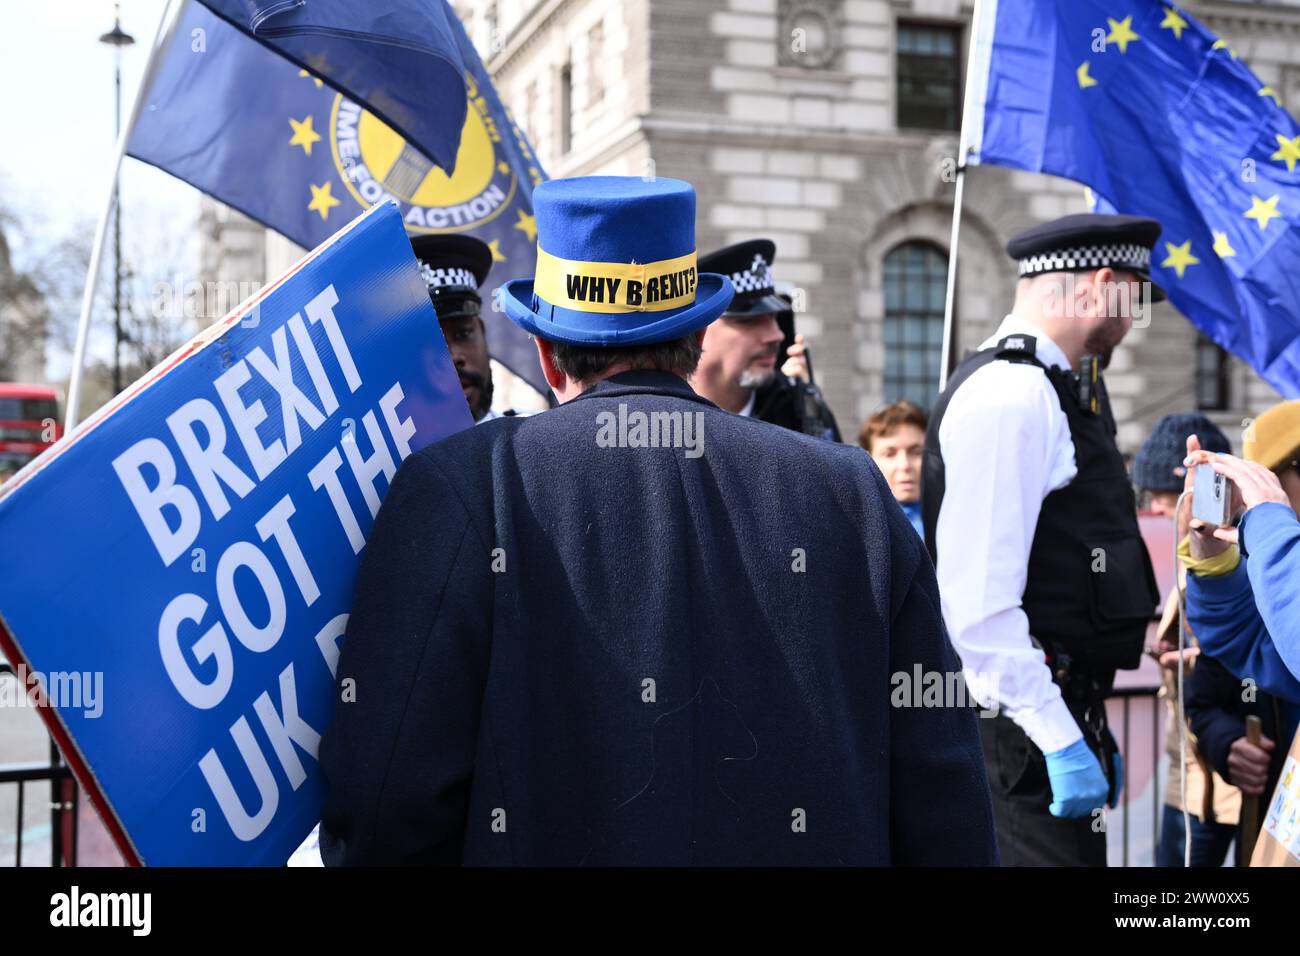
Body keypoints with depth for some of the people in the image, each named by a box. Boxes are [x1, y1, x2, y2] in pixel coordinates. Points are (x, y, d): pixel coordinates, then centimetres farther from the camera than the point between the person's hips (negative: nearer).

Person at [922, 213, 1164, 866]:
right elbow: (979, 598, -23)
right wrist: (1061, 739, -22)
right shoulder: (1010, 395, -16)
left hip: (1057, 713, 10)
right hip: (1021, 732, -10)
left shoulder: (1047, 391, 17)